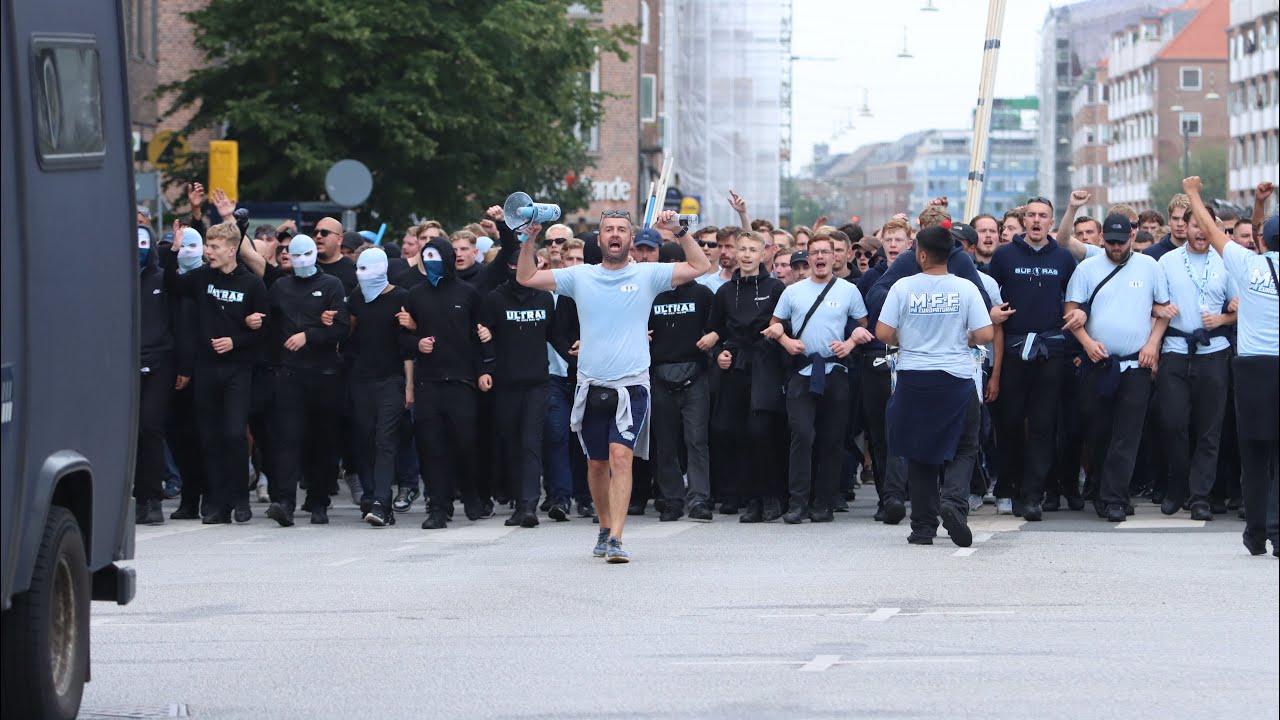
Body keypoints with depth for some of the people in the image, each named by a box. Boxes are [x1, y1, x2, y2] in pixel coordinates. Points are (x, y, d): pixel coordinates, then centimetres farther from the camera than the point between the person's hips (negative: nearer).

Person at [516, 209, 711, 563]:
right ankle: (605, 528, 32)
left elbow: (700, 267, -1)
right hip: (591, 387, 3)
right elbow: (526, 278, 10)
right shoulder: (580, 276, 8)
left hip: (631, 386, -3)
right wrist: (530, 240, -2)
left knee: (621, 457, -17)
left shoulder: (647, 275, 3)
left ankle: (615, 539, -21)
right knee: (597, 463, 12)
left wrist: (680, 231, -10)